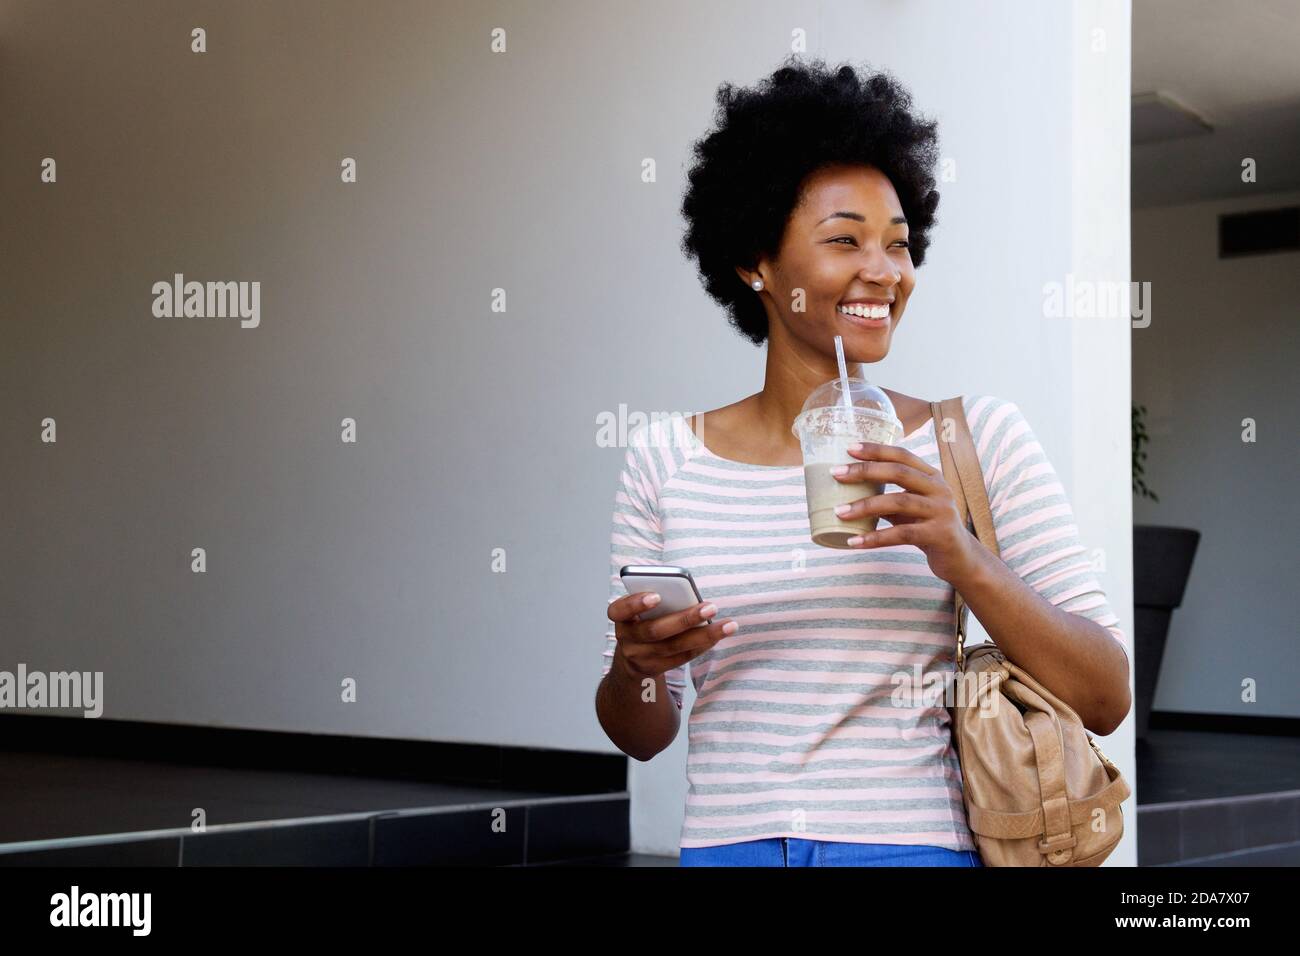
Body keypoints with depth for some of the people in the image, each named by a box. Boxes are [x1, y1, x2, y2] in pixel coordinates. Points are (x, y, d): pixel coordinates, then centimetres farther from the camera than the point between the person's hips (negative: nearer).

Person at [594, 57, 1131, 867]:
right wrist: (636, 666, -15)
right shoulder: (667, 458, 1)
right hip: (726, 842, 1)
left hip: (914, 842, -1)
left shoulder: (980, 436, -3)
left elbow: (1106, 701, -7)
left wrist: (966, 562, -20)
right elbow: (640, 736, 7)